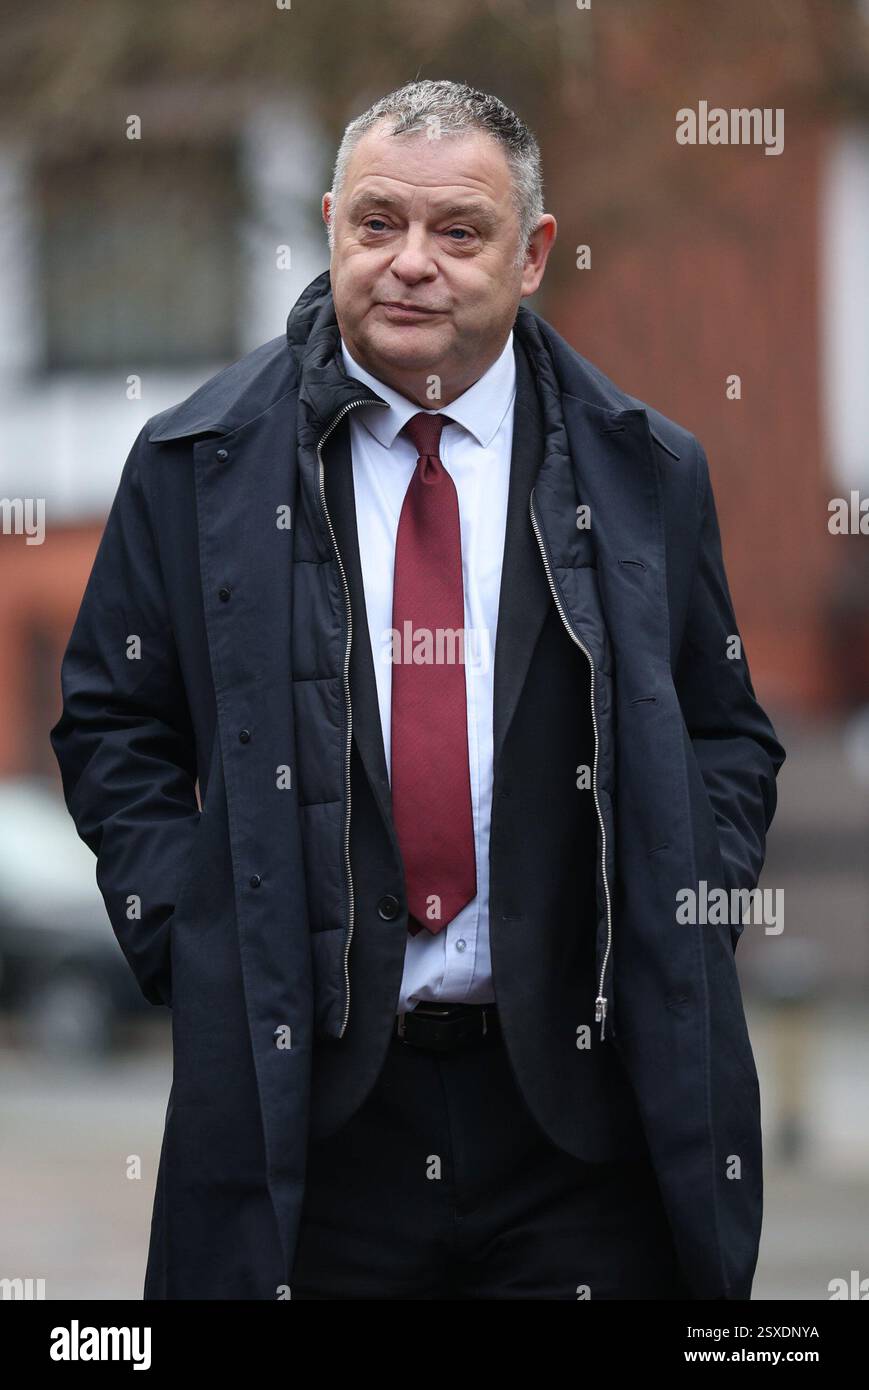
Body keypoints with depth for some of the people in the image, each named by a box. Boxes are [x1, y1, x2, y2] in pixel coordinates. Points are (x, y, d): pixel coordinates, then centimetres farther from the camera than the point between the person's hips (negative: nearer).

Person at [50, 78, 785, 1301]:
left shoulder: (645, 475, 6)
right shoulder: (197, 467, 4)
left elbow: (727, 734, 14)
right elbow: (113, 725, 10)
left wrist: (677, 943, 0)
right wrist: (189, 940, -2)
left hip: (581, 1107, 1)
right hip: (307, 1099, -1)